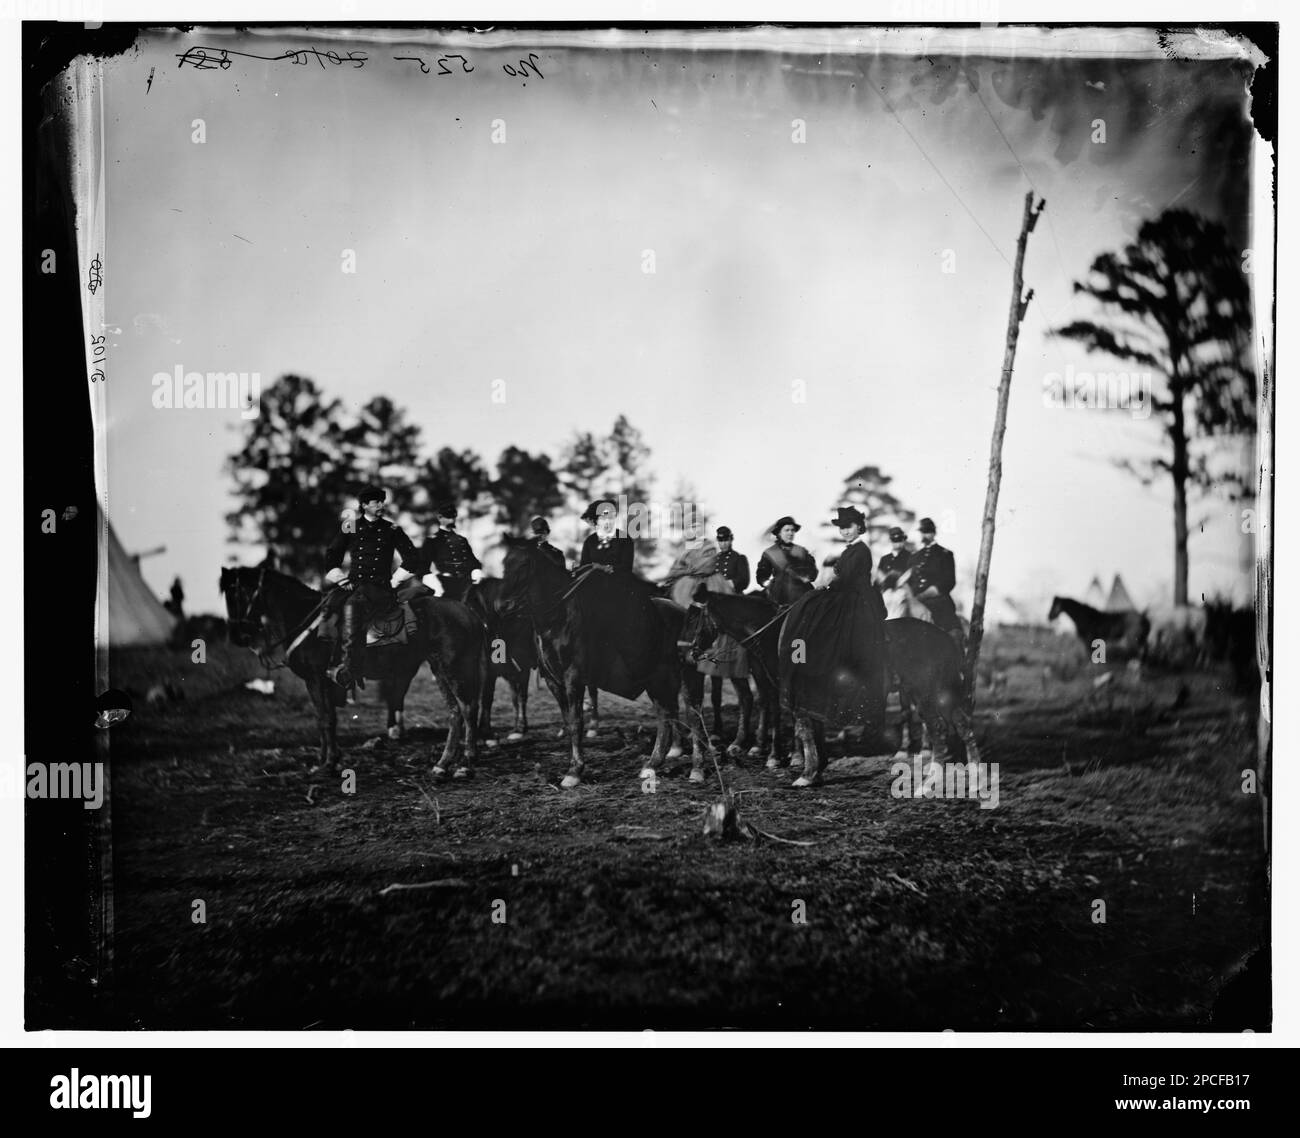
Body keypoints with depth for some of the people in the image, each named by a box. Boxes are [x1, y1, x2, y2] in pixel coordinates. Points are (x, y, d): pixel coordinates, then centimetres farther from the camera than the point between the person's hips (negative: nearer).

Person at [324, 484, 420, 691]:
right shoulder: (350, 526, 13)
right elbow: (332, 555, 19)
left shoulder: (392, 530, 9)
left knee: (353, 605, -25)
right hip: (354, 585, 2)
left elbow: (412, 558, 10)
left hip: (381, 588, -2)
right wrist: (338, 575, 5)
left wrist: (396, 579, 1)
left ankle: (349, 667, -26)